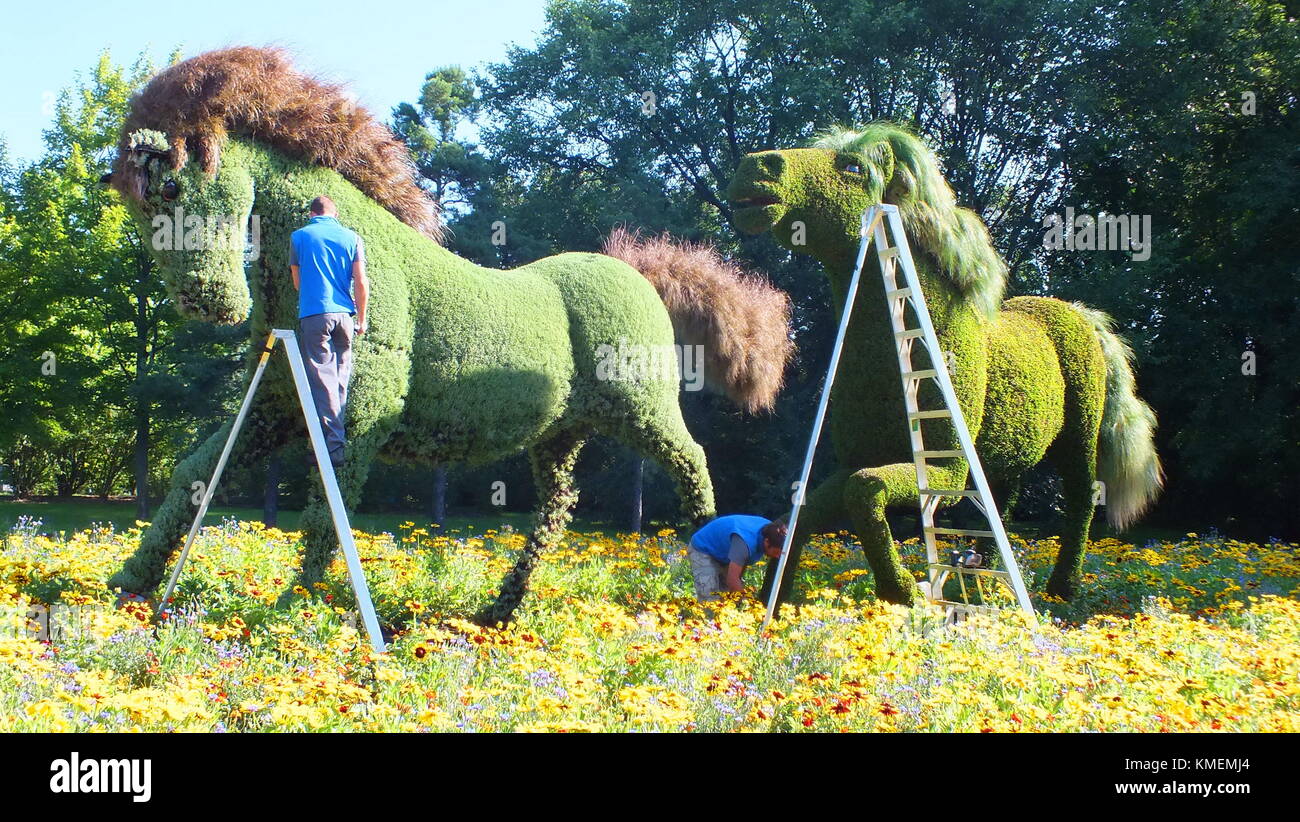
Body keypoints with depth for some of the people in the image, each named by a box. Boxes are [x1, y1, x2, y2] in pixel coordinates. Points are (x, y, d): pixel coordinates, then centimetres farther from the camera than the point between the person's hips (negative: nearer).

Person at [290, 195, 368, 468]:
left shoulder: (299, 237, 5)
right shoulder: (351, 238, 8)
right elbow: (361, 283, 3)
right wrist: (361, 318, 15)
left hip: (313, 314, -3)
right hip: (343, 314, 3)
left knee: (322, 379, -6)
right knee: (340, 378, 15)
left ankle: (333, 446, -12)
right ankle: (338, 433, 23)